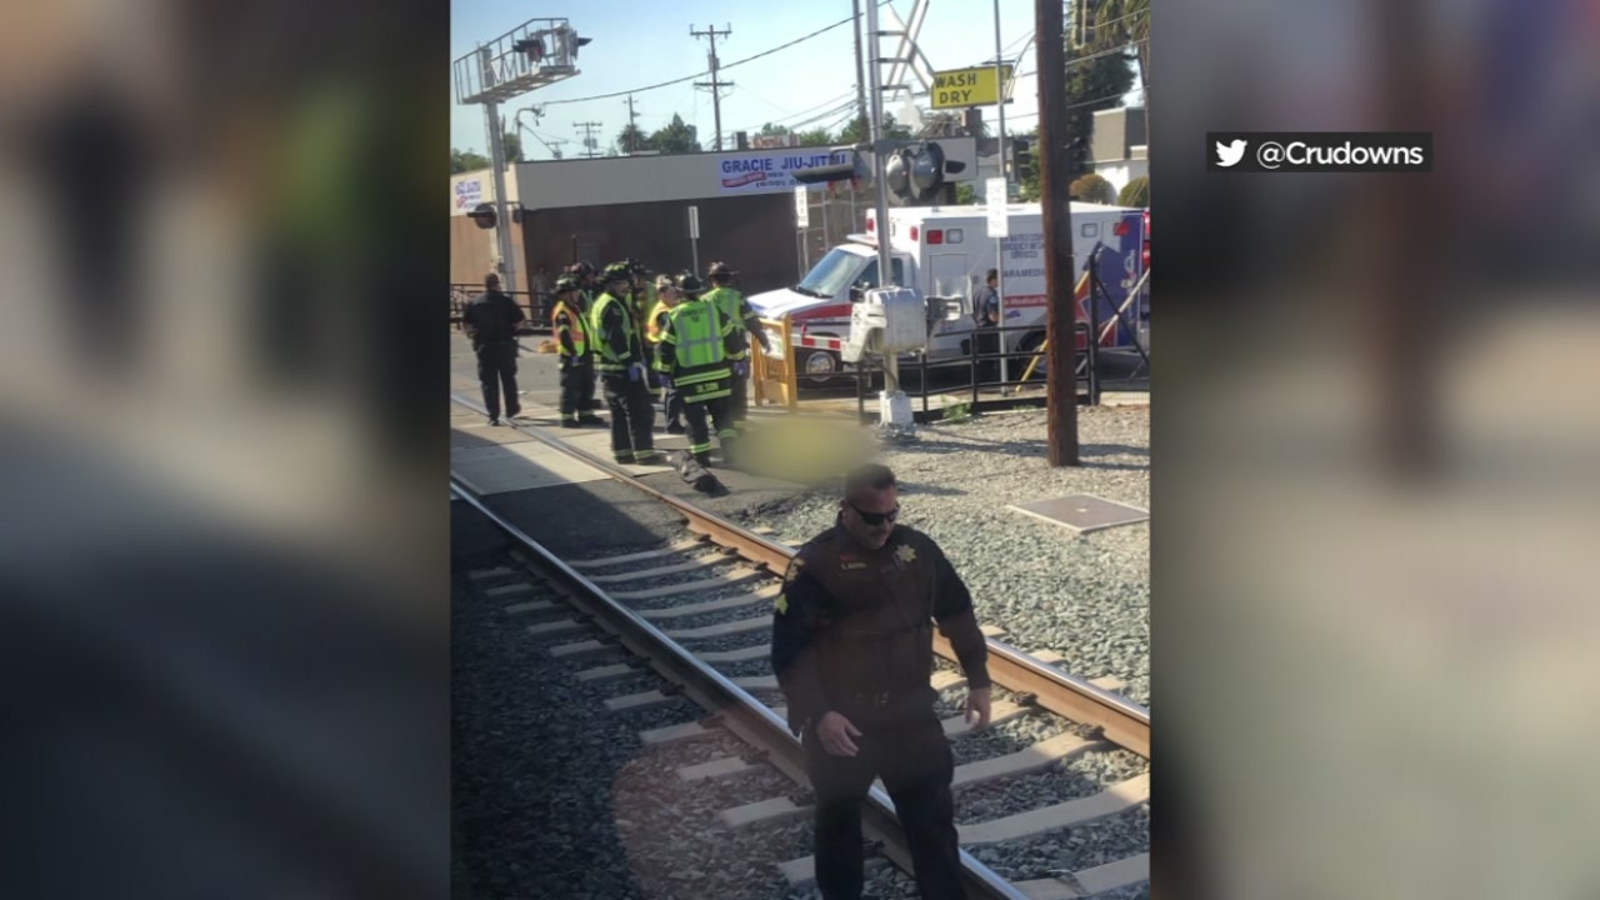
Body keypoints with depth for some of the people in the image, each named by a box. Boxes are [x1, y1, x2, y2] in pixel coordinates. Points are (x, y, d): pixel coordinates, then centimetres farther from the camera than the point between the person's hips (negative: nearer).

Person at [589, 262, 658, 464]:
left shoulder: (601, 303, 18)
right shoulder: (612, 306, -15)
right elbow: (616, 339, -23)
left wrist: (638, 356, 22)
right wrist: (631, 363, -22)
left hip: (608, 367, 10)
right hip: (622, 367, -10)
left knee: (619, 412, 15)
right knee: (640, 410, -7)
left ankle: (622, 451, 18)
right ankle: (643, 452, -6)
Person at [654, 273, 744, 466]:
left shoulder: (674, 316, -3)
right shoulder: (713, 309, 1)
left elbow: (665, 348, -3)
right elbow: (731, 337, 4)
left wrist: (664, 372, 7)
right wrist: (736, 356, 19)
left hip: (689, 378, -2)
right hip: (717, 373, 2)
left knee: (695, 417, 6)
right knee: (721, 412, 13)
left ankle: (702, 456, 6)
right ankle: (728, 448, -1)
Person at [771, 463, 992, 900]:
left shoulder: (917, 548, -2)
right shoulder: (815, 564, -16)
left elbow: (957, 613, 10)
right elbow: (789, 650, -18)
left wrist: (978, 680, 9)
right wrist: (818, 714, -26)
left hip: (911, 713, 3)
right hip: (841, 721, -3)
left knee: (933, 817, 10)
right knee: (838, 820, 15)